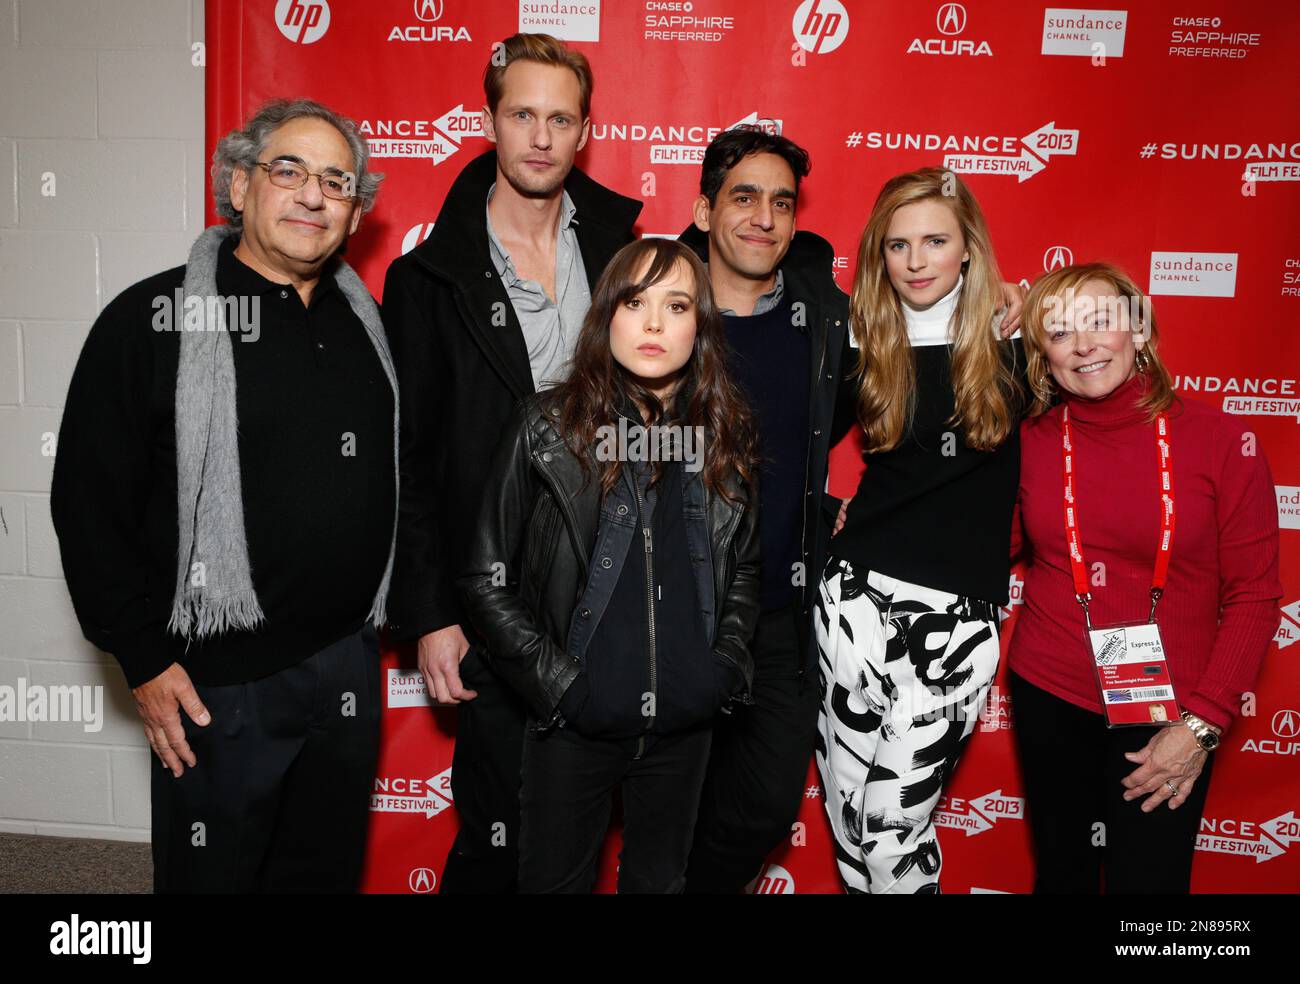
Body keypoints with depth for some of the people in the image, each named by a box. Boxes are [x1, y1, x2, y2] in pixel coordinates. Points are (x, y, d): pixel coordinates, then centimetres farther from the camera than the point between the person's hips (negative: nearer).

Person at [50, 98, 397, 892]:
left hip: (350, 663, 5)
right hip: (220, 678, -5)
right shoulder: (156, 319, -10)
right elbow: (89, 501, -9)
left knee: (330, 869, 21)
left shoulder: (362, 320, 6)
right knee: (216, 872, 13)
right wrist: (144, 658, -10)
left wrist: (395, 618, 10)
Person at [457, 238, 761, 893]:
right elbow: (488, 580, -7)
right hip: (574, 724, -3)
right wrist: (558, 684, -11)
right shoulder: (549, 427, -9)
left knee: (660, 879, 22)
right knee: (555, 879, 14)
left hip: (685, 727, 3)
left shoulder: (726, 434, 1)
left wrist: (727, 667, 1)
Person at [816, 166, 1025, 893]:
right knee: (848, 816, 9)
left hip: (958, 610, -2)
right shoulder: (862, 344, 5)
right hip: (859, 594, 2)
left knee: (892, 827, -3)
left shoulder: (1009, 347, 0)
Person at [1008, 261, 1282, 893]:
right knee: (1061, 872, 17)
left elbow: (1253, 597, -5)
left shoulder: (1221, 440, -9)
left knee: (1149, 878, 8)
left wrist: (1202, 724, -10)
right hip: (1048, 699, 2)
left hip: (1168, 719, -2)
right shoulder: (1030, 442, -2)